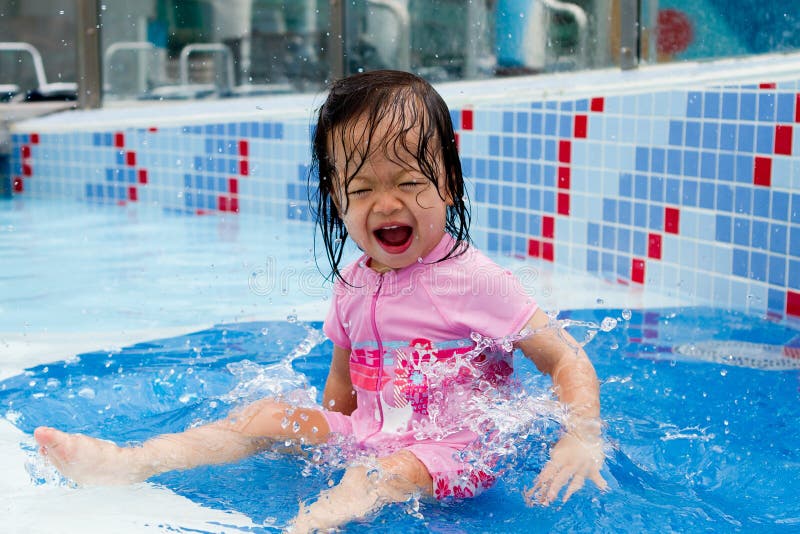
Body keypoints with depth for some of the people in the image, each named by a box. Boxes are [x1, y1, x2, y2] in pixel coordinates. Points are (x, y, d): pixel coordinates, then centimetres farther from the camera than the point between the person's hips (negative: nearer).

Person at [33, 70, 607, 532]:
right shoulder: (352, 285, 5)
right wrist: (323, 439, 8)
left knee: (385, 474, -34)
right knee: (269, 414, -2)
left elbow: (567, 358, -12)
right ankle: (128, 462, -6)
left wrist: (581, 438, -25)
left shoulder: (475, 280, -14)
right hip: (364, 439, 6)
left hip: (449, 452, -6)